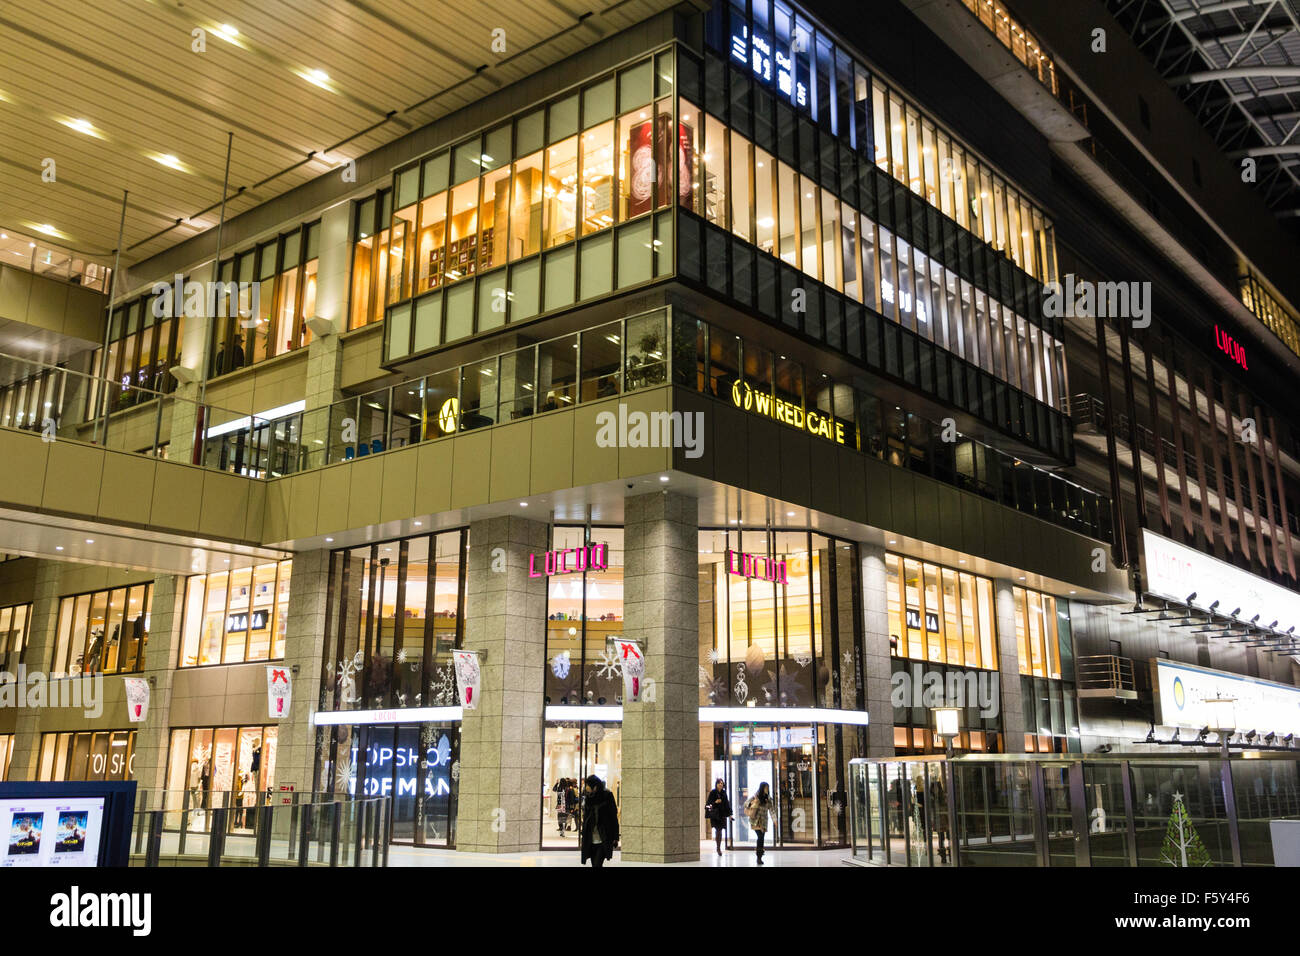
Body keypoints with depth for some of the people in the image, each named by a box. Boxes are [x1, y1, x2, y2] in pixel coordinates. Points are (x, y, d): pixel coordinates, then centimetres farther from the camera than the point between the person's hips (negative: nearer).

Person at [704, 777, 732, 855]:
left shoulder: (724, 793, 7)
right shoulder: (712, 792, -5)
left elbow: (727, 803, 13)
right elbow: (708, 803, -4)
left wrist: (729, 814, 11)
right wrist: (715, 802, -21)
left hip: (722, 814, 4)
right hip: (715, 814, -4)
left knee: (720, 831, 5)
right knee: (718, 830, -8)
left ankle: (719, 848, 15)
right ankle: (718, 848, 1)